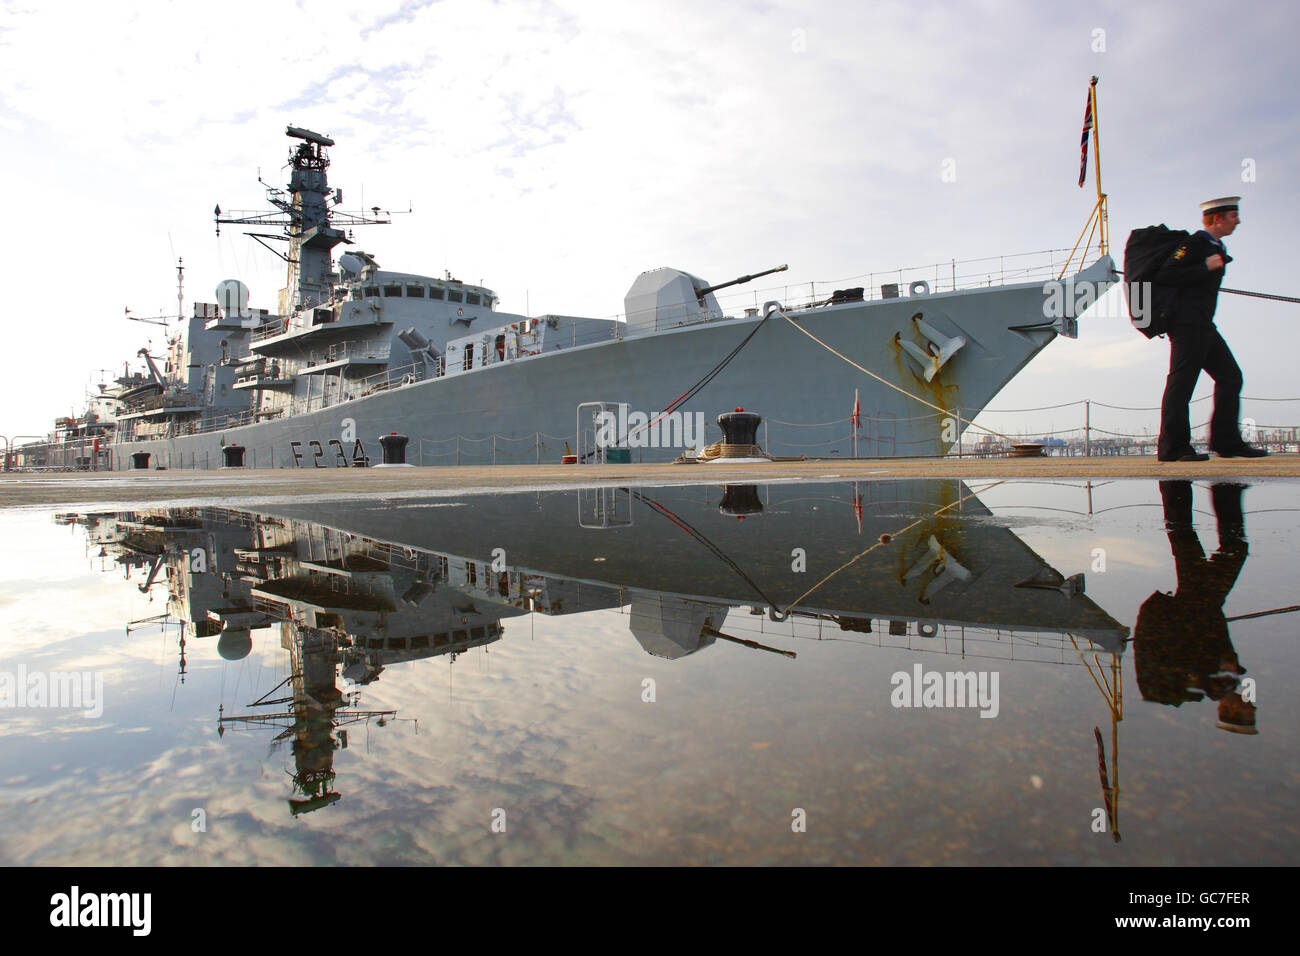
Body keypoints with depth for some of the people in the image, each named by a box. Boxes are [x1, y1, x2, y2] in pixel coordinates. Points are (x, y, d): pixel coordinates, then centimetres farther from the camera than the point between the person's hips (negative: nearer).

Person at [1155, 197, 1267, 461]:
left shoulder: (1217, 247, 20)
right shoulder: (1195, 243, -9)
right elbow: (1165, 276, -20)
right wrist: (1206, 267, -19)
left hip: (1203, 327, 10)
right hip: (1187, 326, -10)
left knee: (1230, 377, 8)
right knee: (1181, 383, -10)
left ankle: (1227, 441, 11)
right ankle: (1172, 448, -8)